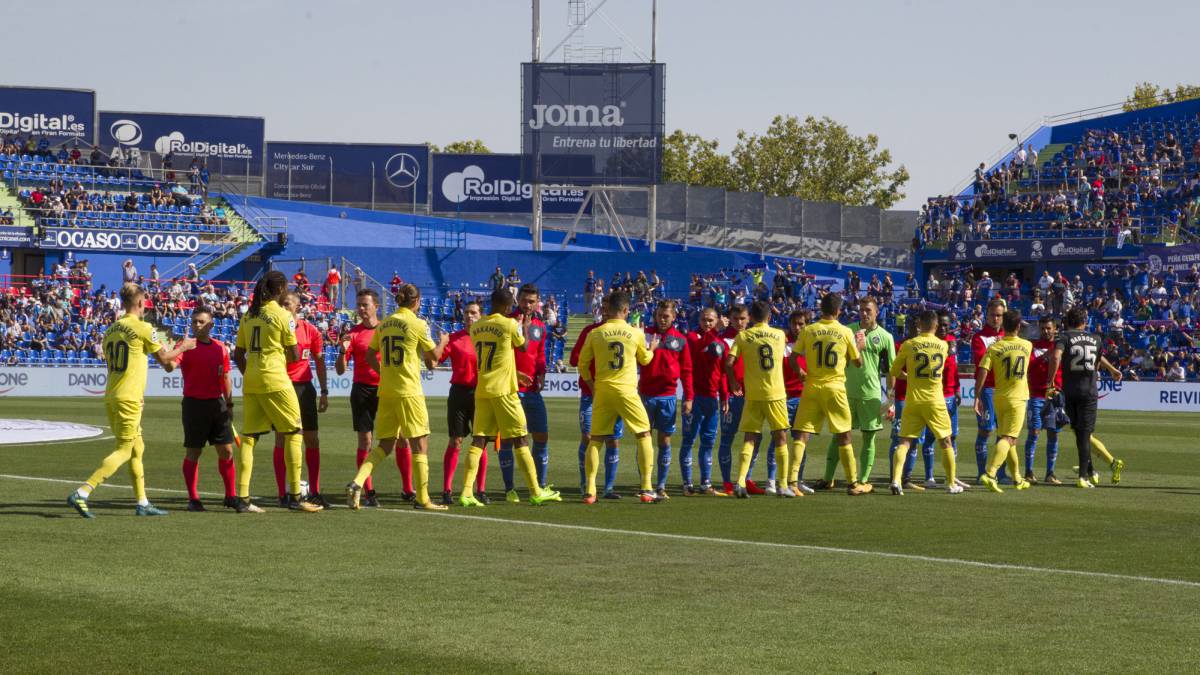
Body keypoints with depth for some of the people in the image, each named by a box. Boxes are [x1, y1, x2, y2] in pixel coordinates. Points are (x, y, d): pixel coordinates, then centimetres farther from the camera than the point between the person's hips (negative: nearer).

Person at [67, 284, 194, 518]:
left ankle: (142, 503, 18)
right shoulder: (143, 328, -9)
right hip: (129, 398, -8)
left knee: (137, 448, 16)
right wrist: (183, 347, 19)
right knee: (124, 451, -5)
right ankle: (81, 493, -16)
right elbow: (164, 359, 1)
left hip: (110, 396, 8)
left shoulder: (110, 330, 12)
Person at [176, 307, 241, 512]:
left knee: (226, 450, 3)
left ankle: (231, 496, 10)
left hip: (217, 403, 4)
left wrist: (229, 404, 15)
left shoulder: (221, 348, 9)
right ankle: (193, 499, 8)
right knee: (193, 452, 1)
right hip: (194, 404, -4)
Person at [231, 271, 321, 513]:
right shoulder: (282, 315, -7)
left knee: (248, 438, 7)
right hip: (275, 383, -6)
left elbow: (238, 355, 13)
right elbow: (294, 355, -5)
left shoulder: (248, 316, 10)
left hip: (251, 382, 6)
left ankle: (242, 498, 3)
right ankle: (295, 497, 1)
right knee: (293, 434, 3)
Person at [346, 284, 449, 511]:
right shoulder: (418, 324, -8)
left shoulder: (383, 324, 9)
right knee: (420, 444, 3)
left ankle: (357, 483, -7)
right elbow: (434, 356, 0)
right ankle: (422, 499, 4)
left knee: (385, 445, 12)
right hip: (409, 391, -6)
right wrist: (443, 341, 19)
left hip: (385, 390, 6)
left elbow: (370, 355, 14)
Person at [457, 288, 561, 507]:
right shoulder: (510, 325, -9)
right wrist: (526, 327, 28)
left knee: (478, 440, 3)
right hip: (504, 390, -5)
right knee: (519, 440, 2)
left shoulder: (476, 327, 8)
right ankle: (536, 492, 7)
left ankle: (467, 492, -6)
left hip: (482, 390, 5)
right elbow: (523, 345, 9)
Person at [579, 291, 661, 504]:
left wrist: (591, 383, 23)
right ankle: (646, 489, 3)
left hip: (602, 391, 1)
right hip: (627, 391, -1)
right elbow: (645, 360, 17)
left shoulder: (595, 334, 0)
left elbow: (583, 364, 7)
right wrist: (652, 348, 38)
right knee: (644, 435, 10)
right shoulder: (636, 333, 0)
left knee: (595, 440, 8)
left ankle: (590, 490, 0)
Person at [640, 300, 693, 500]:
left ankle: (661, 486, 8)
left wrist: (689, 397, 1)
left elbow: (686, 370, 6)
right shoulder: (646, 335, 3)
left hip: (668, 396, 1)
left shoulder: (680, 340, 5)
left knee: (665, 440, 3)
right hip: (646, 394, -1)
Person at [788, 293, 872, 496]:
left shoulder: (808, 330, -1)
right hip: (835, 388, -1)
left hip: (811, 387, 1)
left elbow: (793, 359, -3)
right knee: (844, 437, 10)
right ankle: (853, 484, 15)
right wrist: (857, 347, 26)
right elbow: (858, 362, 6)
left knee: (802, 435, 0)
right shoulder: (845, 332, -2)